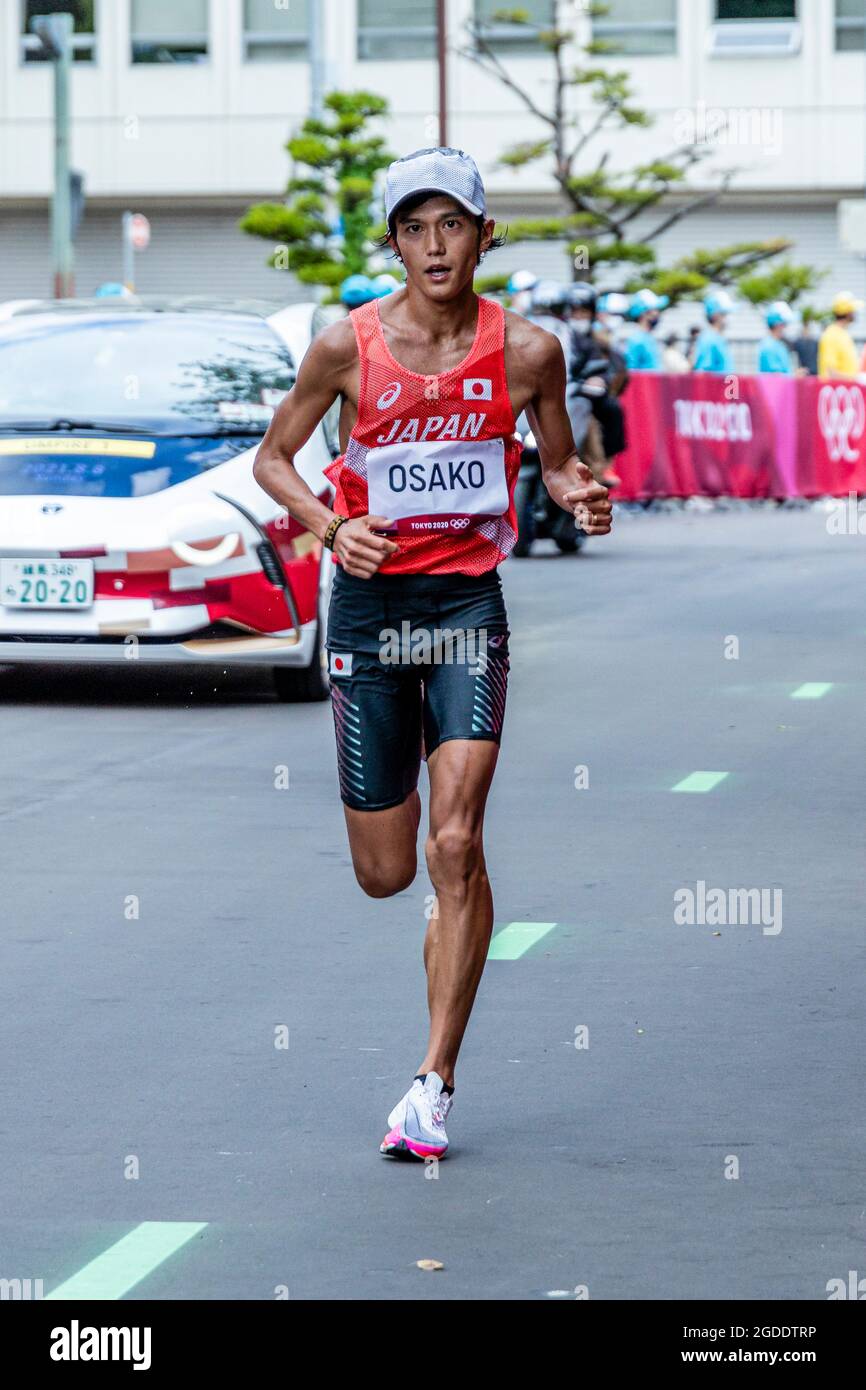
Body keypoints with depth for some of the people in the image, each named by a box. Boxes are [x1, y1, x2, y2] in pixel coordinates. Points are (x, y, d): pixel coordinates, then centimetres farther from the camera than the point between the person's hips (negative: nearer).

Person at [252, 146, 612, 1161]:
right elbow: (272, 458, 6)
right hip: (369, 602, 1)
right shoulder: (349, 345, -5)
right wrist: (329, 525, -12)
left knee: (455, 845, -16)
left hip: (468, 603, -1)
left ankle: (435, 1081, -8)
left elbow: (557, 460, 13)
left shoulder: (528, 351, -3)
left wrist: (580, 494, -10)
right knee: (385, 873, 6)